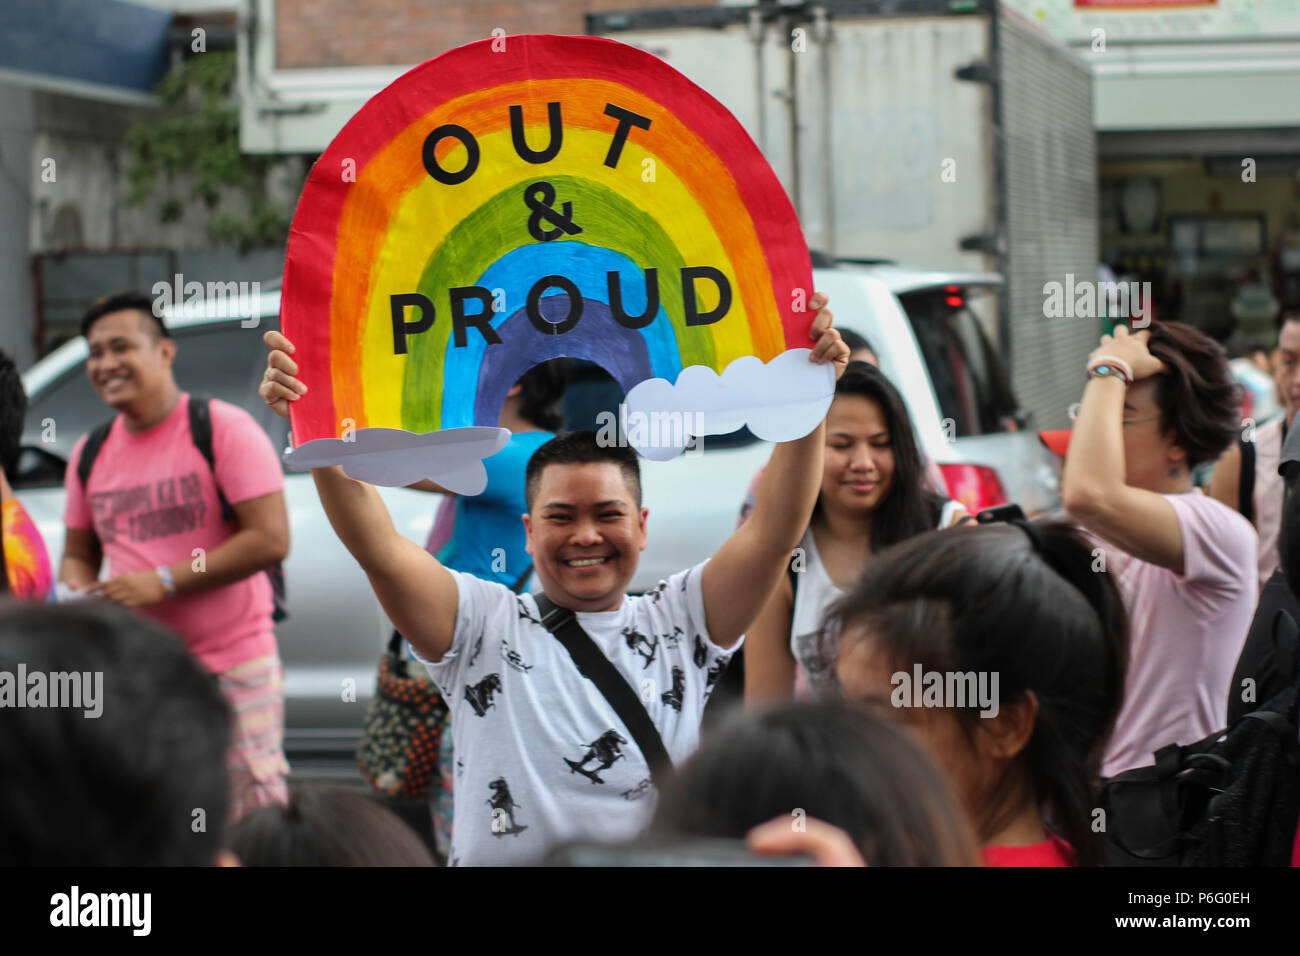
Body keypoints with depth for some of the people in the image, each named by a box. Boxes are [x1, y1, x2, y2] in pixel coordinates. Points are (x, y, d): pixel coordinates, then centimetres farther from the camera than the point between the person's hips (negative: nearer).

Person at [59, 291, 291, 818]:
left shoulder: (223, 428, -8)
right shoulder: (90, 455, 10)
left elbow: (271, 539, -15)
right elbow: (77, 555, 20)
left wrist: (163, 581, -18)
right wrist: (83, 597, -5)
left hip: (233, 669, -5)